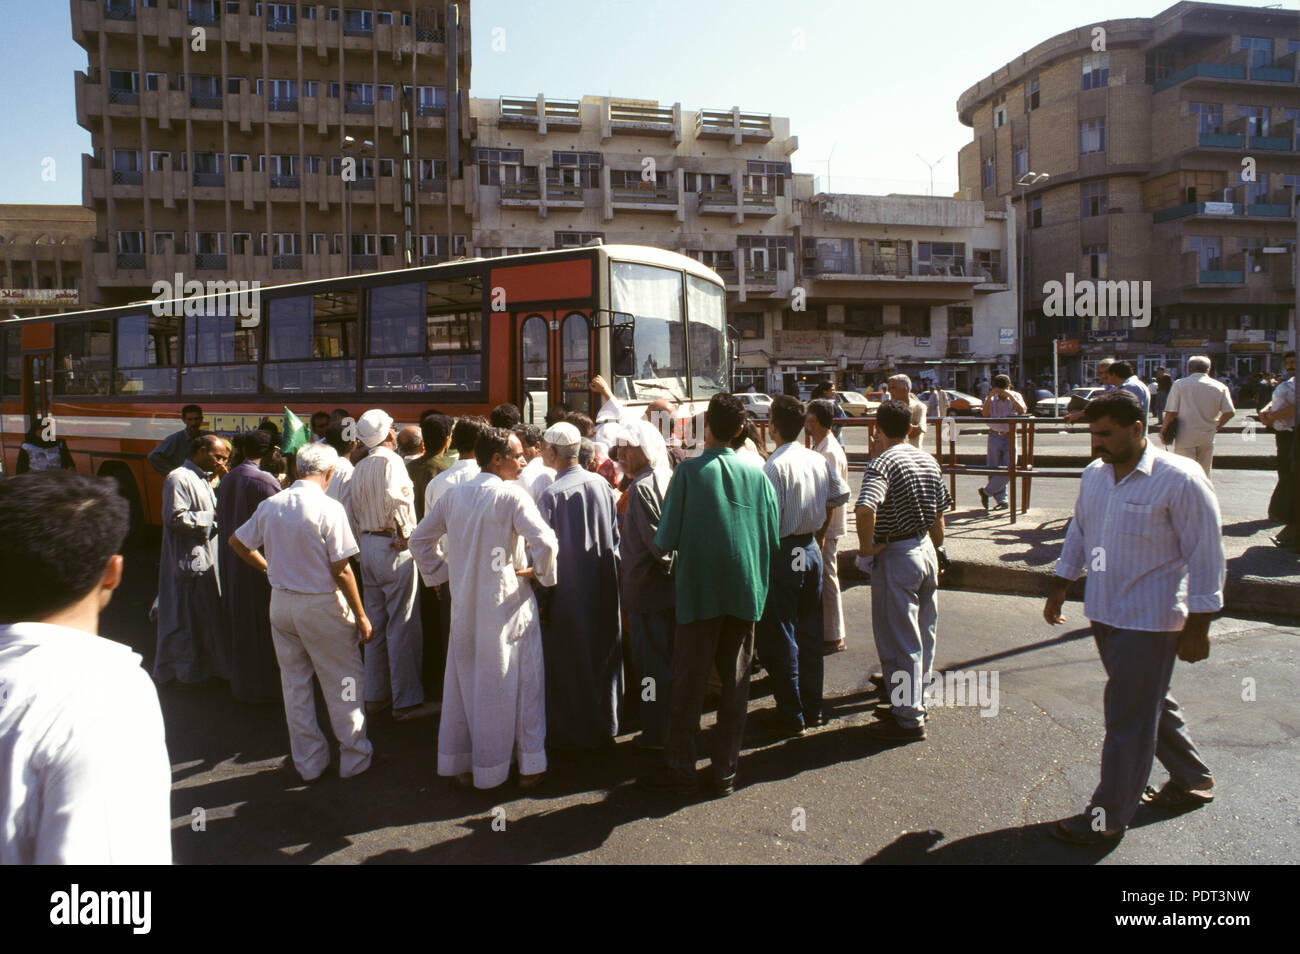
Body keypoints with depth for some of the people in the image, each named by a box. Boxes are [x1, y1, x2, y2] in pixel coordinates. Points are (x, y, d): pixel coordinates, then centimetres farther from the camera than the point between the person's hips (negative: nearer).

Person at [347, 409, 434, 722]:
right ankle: (406, 701, 0)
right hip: (394, 548, -8)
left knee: (376, 623, 14)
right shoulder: (391, 461, -11)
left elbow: (352, 511, 14)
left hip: (367, 545, 8)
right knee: (403, 625, -4)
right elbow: (395, 497, -27)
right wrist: (404, 533, -16)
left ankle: (376, 694, 22)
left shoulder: (359, 468, 13)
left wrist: (368, 530, 15)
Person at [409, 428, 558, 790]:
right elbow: (545, 542, -26)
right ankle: (528, 765, 17)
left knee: (465, 683, 16)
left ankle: (461, 764, 27)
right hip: (507, 605, -5)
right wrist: (542, 574, -9)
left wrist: (443, 570, 16)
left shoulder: (453, 495, 4)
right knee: (519, 683, 7)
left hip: (465, 605, 6)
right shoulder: (512, 495, -15)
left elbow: (420, 539, 13)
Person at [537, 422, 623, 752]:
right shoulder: (602, 484, -1)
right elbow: (615, 536, 6)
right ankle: (605, 725, 30)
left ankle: (571, 731, 20)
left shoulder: (551, 495, -16)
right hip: (603, 588, 5)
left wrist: (544, 597, -6)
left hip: (568, 591, -5)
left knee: (568, 662, 8)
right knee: (602, 654, 16)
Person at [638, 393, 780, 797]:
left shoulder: (689, 471, -9)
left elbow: (666, 539, -10)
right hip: (745, 591, 3)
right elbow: (773, 539, 4)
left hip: (699, 590, -3)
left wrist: (668, 544, 12)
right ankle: (726, 771, 20)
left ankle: (680, 769, 17)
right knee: (736, 682, 12)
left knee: (688, 682, 7)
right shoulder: (757, 474, 1)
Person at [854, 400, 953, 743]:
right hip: (926, 551, 8)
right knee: (924, 635, 17)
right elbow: (938, 515, 15)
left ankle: (908, 719, 9)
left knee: (899, 641, 2)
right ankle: (914, 703, 31)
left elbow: (865, 508, -35)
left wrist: (866, 546, -20)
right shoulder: (929, 461, 7)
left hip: (896, 557, -8)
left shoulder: (882, 463, -17)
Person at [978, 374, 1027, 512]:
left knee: (1008, 469, -9)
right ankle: (1001, 500, 12)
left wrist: (1010, 396, -22)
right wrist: (990, 397, -21)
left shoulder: (1016, 396, 2)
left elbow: (1022, 411, -17)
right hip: (994, 436, 1)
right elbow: (985, 415, -13)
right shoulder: (992, 399, 3)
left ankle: (986, 492, 7)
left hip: (1010, 437, -1)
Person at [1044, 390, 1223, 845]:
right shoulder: (1093, 474, 4)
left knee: (1128, 720, 0)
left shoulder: (1179, 479, -16)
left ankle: (1108, 817, 13)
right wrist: (1061, 585, 18)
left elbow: (1206, 557, -13)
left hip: (1150, 620, -7)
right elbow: (1079, 532, 18)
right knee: (1150, 703, 22)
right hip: (1105, 613, 7)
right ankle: (1193, 779, 43)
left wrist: (1197, 626, -13)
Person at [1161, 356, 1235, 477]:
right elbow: (1229, 412, -1)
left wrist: (1164, 429, 3)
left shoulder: (1179, 384, -4)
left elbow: (1171, 412, -10)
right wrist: (1217, 426, 15)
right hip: (1207, 438, 3)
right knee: (1204, 475, 16)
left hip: (1185, 437, -3)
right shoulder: (1220, 386, 3)